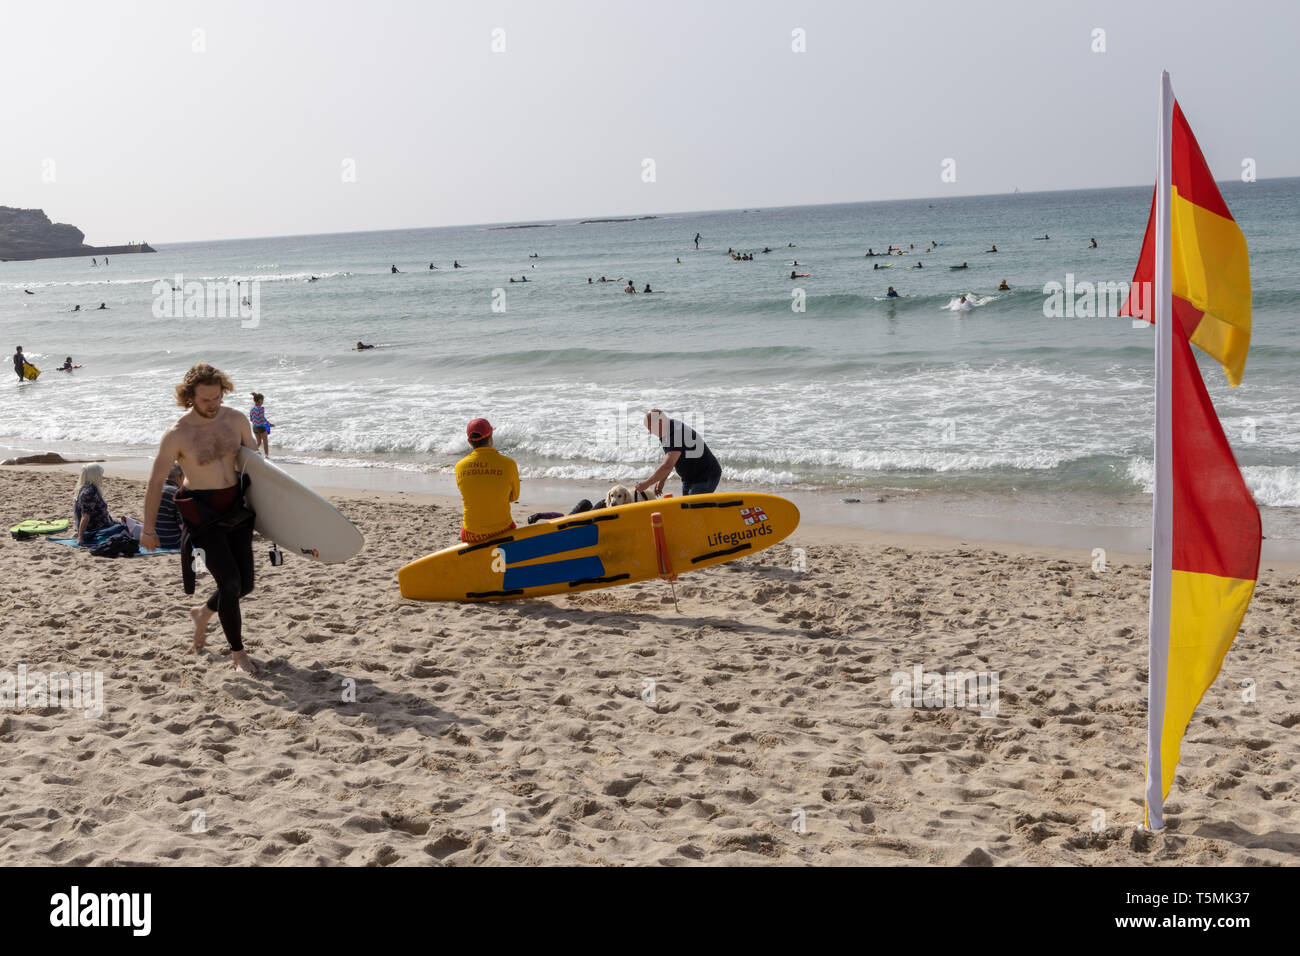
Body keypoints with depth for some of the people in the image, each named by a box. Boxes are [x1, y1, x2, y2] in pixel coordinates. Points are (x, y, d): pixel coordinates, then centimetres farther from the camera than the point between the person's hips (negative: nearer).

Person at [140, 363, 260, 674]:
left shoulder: (236, 420, -1)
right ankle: (237, 653, 3)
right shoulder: (177, 434, -14)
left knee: (245, 584, 8)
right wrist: (149, 529, -4)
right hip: (201, 512, -5)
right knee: (229, 581, -13)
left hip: (235, 507, 5)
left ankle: (203, 613, 39)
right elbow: (156, 482, -6)